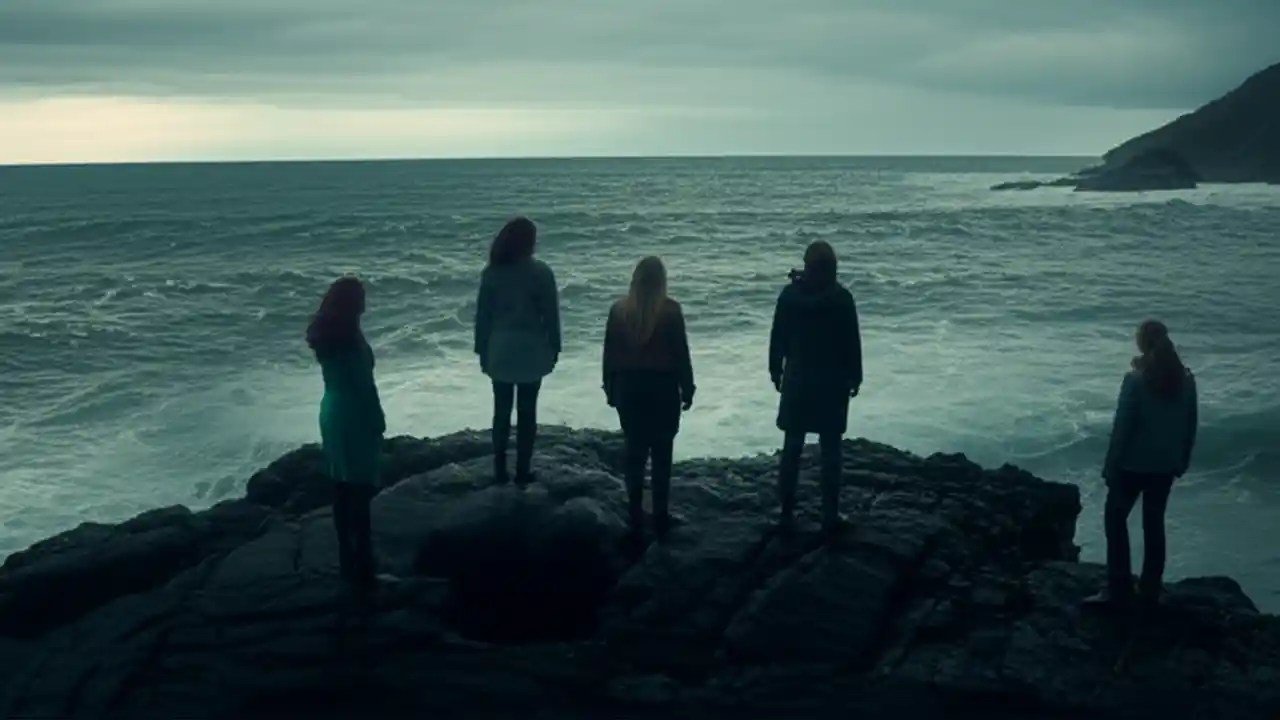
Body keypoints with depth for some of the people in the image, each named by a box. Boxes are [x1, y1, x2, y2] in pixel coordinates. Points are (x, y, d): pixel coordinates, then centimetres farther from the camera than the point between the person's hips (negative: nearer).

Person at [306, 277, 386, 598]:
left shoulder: (326, 332, 7)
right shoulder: (349, 335, -20)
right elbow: (364, 385, -18)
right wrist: (379, 420, -9)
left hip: (332, 412, 9)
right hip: (355, 416, -9)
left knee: (342, 489, 15)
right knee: (360, 491, -4)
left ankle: (348, 562, 24)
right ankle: (362, 569, 0)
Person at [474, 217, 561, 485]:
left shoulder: (492, 272, -2)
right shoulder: (541, 272, -9)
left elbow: (482, 314, 1)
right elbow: (550, 314, -5)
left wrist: (482, 349, 9)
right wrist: (554, 347, 6)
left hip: (499, 351, 2)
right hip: (531, 351, -2)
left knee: (501, 411, 11)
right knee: (527, 413, 6)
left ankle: (500, 470, 13)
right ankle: (522, 471, 10)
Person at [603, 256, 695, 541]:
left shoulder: (619, 310, 0)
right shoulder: (670, 310, -9)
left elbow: (610, 354, 3)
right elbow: (681, 353, -8)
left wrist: (610, 389, 13)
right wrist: (687, 388, 2)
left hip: (628, 389, 3)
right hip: (663, 388, -2)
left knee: (635, 454, 9)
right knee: (661, 455, 6)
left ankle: (636, 519, 10)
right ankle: (660, 518, 9)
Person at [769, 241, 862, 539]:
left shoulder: (789, 294, -3)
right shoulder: (841, 297, -10)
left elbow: (778, 337, 2)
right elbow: (852, 341, -6)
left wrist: (775, 371, 13)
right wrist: (855, 377, 5)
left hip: (797, 380, 2)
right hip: (833, 382, -2)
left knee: (791, 449, 9)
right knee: (830, 452, 5)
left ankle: (787, 514, 12)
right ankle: (830, 517, 8)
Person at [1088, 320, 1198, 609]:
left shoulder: (1135, 379, -18)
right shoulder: (1186, 379, -1)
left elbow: (1122, 427, -15)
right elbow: (1191, 424, 7)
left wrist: (1110, 466, -7)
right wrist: (1183, 460, 18)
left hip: (1134, 463, -5)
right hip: (1166, 465, 5)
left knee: (1115, 518, 7)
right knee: (1154, 522, 15)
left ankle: (1118, 589, 3)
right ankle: (1150, 590, 20)